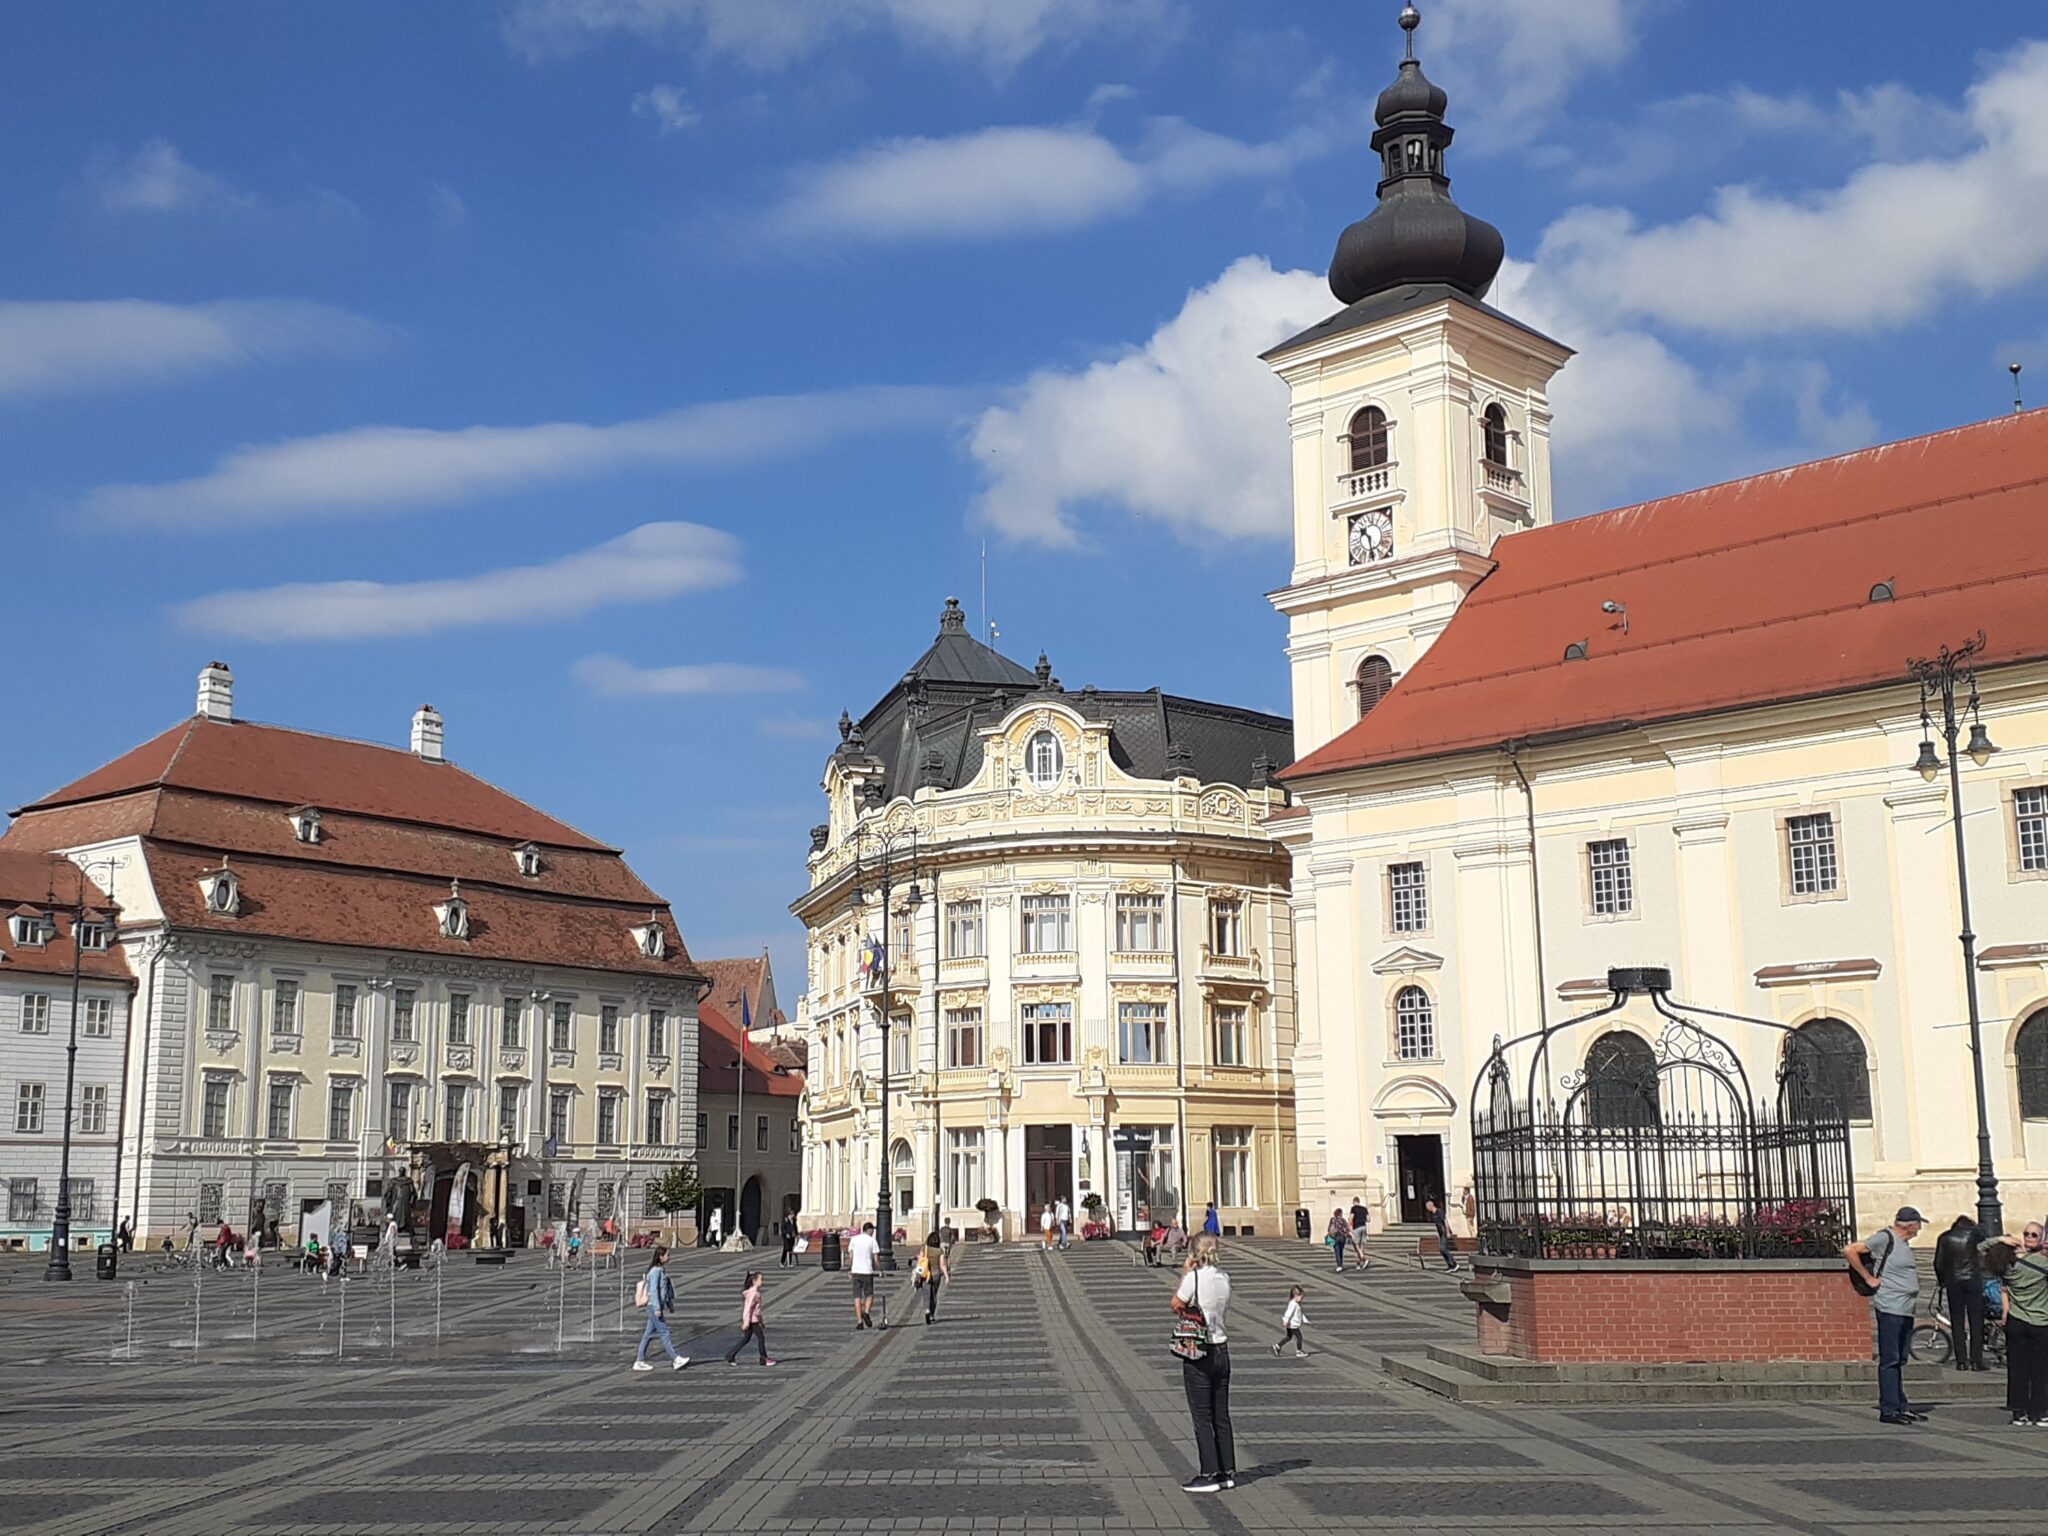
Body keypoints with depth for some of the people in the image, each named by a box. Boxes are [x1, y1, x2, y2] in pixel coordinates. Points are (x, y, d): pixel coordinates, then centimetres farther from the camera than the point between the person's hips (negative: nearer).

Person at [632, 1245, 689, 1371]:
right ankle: (675, 1359, -5)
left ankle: (639, 1362, 13)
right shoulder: (655, 1271, -16)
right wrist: (657, 1308, -22)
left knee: (649, 1334, 10)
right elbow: (653, 1290, -20)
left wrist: (670, 1304, 22)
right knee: (664, 1332, -6)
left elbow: (667, 1289, 20)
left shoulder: (662, 1270, 13)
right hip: (654, 1306, -9)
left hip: (659, 1306, 9)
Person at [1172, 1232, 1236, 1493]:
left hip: (1198, 1355, -6)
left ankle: (1210, 1474, 2)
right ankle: (1228, 1472, 18)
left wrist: (1185, 1272, -2)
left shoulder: (1194, 1277, -16)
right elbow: (1225, 1317, 10)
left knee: (1202, 1417, 1)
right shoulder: (1223, 1277, 3)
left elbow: (1176, 1305, -3)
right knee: (1221, 1416, 12)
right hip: (1222, 1351, 6)